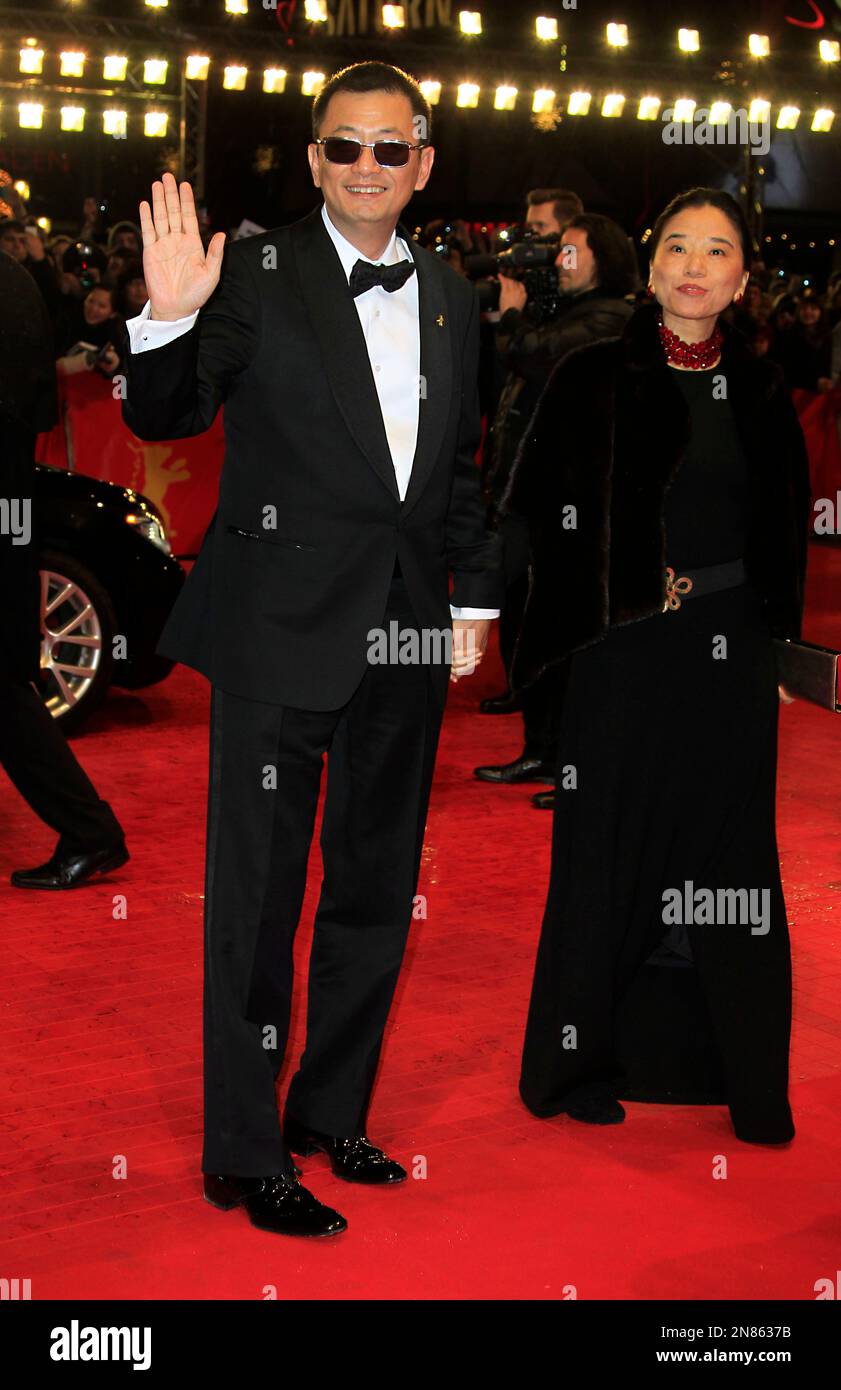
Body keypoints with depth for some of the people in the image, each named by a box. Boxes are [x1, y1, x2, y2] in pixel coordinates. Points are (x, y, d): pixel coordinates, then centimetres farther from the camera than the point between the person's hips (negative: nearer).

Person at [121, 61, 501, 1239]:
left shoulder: (450, 295, 11)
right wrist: (172, 317, -27)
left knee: (376, 894, 15)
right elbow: (164, 419, -10)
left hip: (408, 634, 6)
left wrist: (475, 596, 12)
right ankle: (245, 1156, 13)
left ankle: (333, 1113, 31)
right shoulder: (259, 273, -5)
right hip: (281, 631, -5)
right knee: (257, 899, 1)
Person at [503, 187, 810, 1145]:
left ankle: (757, 1090, 15)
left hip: (732, 656, 3)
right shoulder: (592, 380, -1)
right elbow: (534, 512, -2)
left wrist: (775, 631, 8)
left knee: (734, 856, 6)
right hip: (623, 654, -2)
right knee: (607, 855, 6)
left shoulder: (760, 391, 9)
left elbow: (786, 527, 16)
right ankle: (576, 1068, 20)